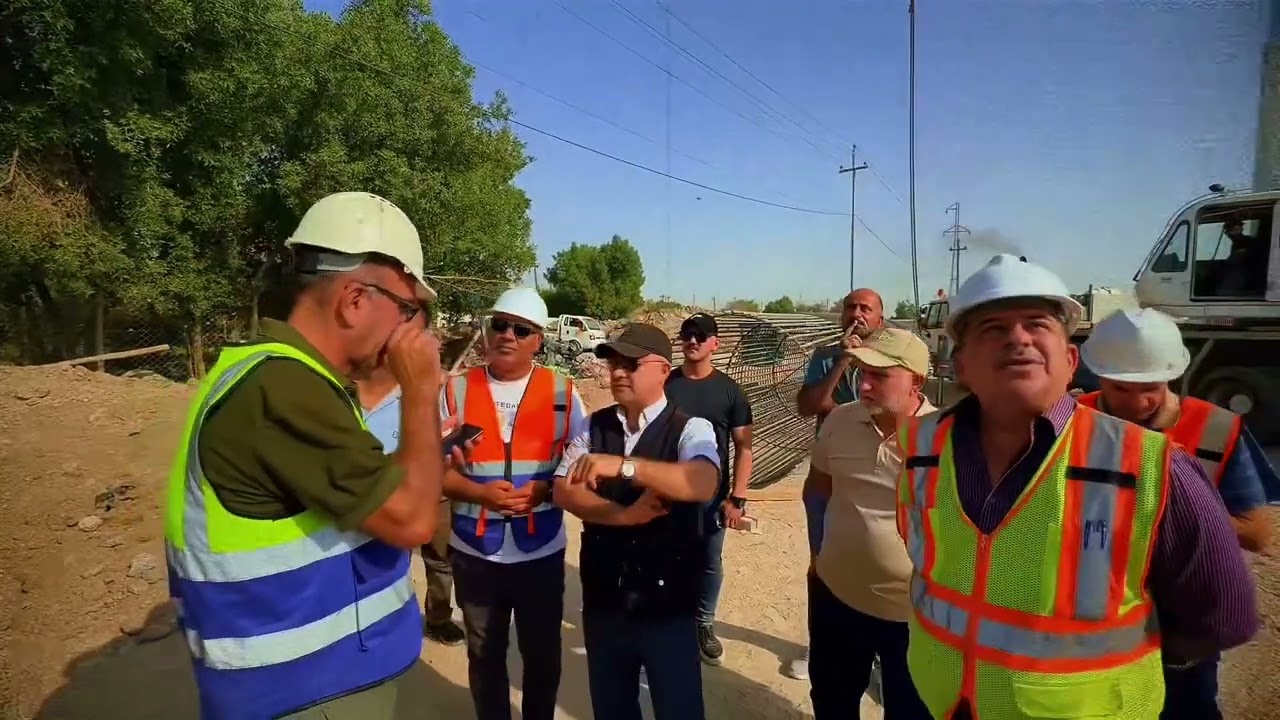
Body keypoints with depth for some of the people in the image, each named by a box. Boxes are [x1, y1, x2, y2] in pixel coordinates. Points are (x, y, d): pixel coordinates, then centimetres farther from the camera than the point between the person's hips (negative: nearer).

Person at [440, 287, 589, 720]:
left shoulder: (562, 393, -4)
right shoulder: (456, 391, -3)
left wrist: (542, 490, -18)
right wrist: (480, 492, -19)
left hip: (541, 551, 0)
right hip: (474, 552, 1)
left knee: (542, 653, 17)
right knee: (484, 654, 19)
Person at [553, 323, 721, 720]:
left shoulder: (690, 429, -12)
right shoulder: (594, 426, 0)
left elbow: (702, 484, -32)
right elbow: (564, 492, -9)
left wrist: (623, 466, -42)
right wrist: (626, 515, -22)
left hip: (668, 602, -4)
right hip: (603, 599, 4)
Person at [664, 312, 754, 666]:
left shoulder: (730, 390, -2)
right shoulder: (663, 384, -3)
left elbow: (743, 447, -1)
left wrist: (737, 497, -7)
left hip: (712, 494, 1)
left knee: (710, 562, 13)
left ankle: (704, 623, 33)